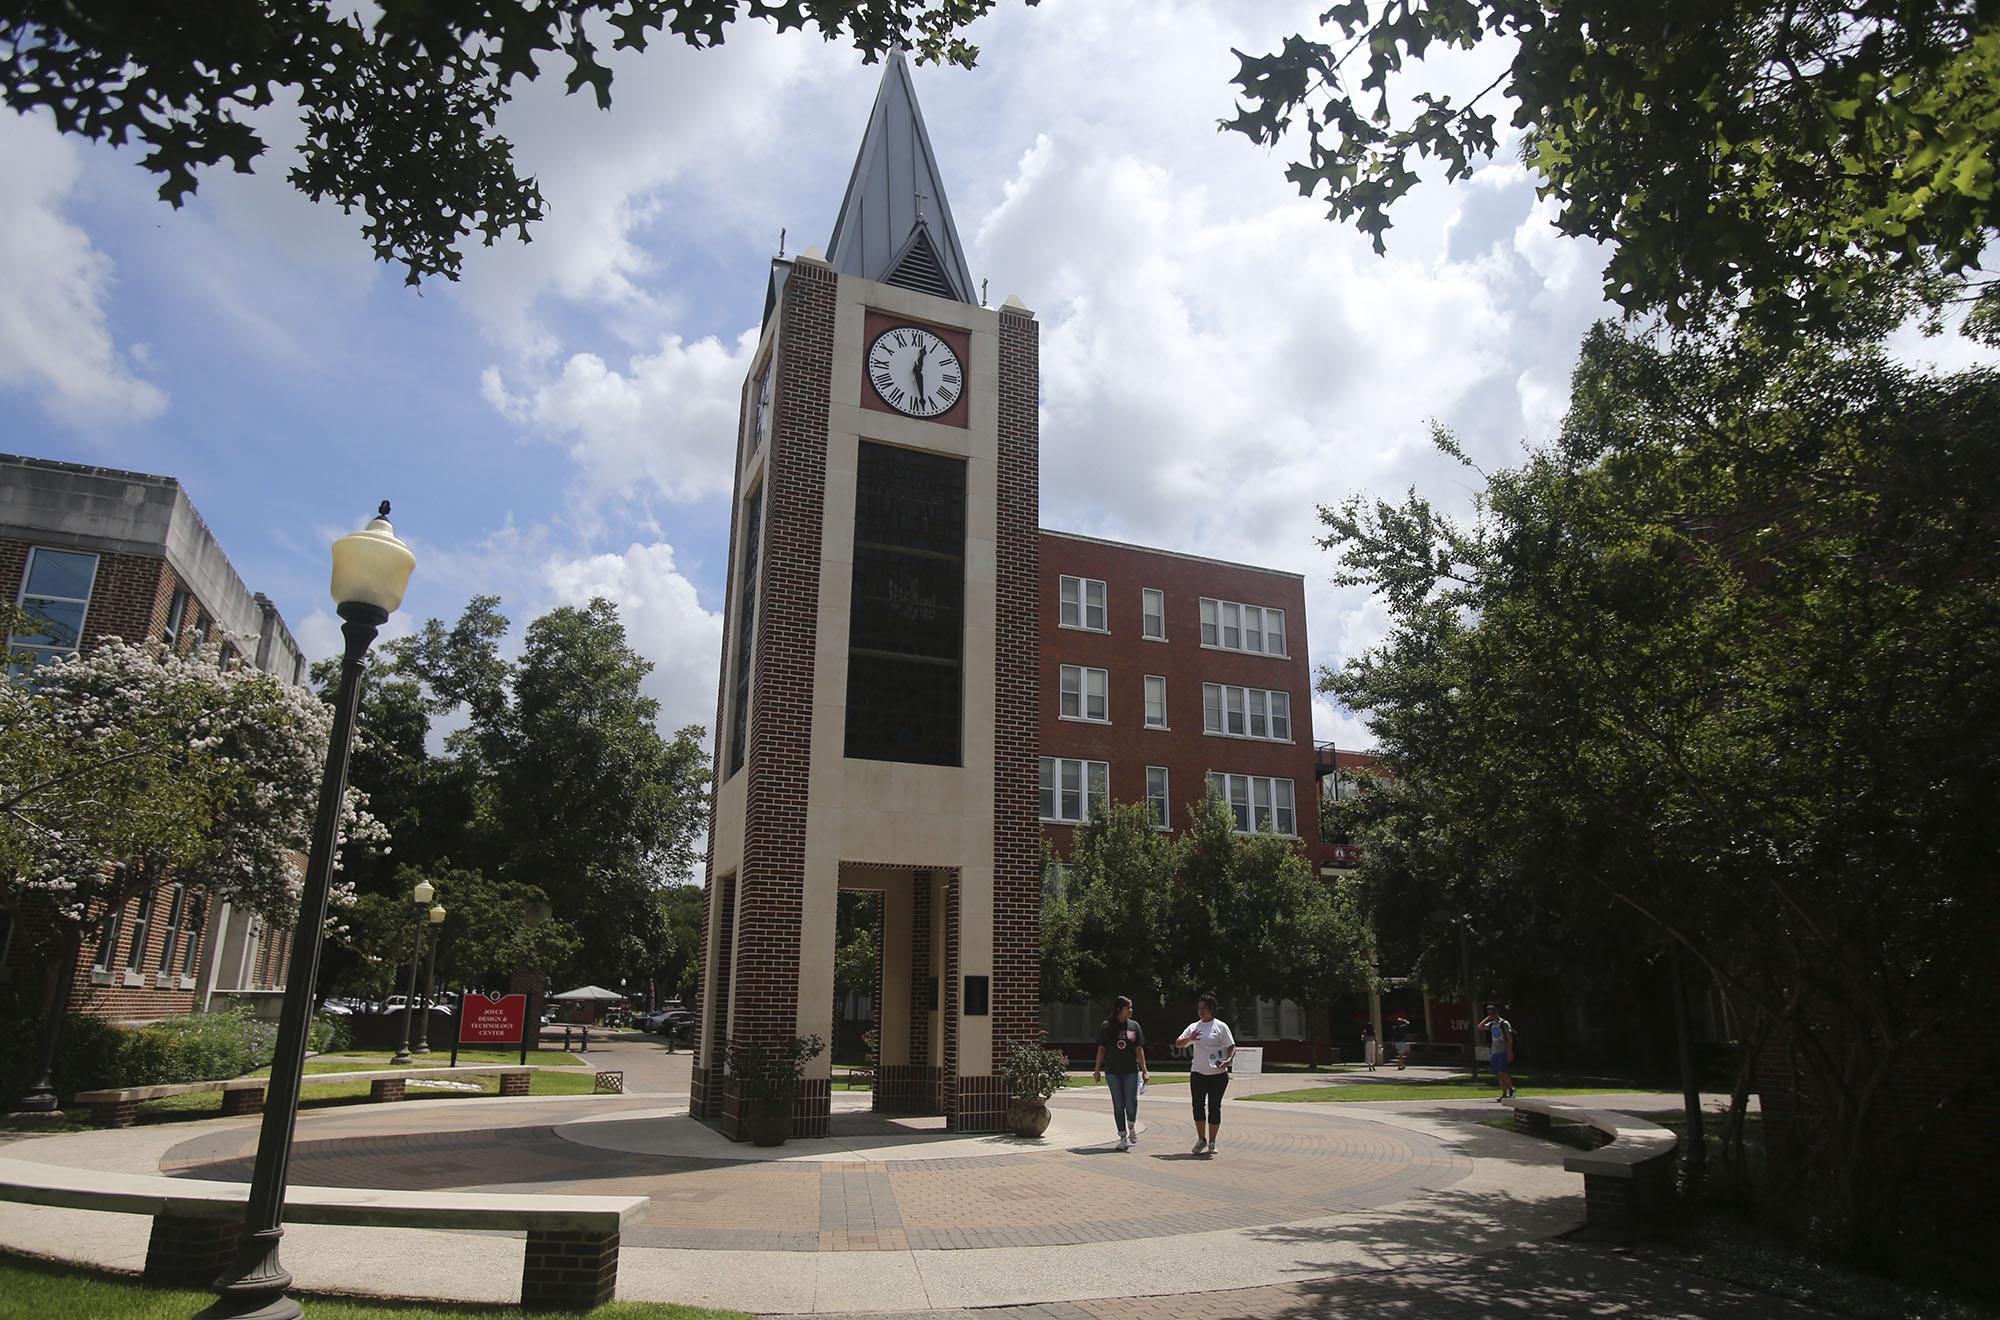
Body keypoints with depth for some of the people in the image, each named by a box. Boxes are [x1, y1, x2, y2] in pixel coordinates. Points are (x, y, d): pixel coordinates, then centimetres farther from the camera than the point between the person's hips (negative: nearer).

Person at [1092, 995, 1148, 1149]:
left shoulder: (1134, 1026, 4)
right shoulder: (1107, 1027, 0)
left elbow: (1139, 1049, 5)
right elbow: (1101, 1049, 4)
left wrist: (1144, 1070, 1)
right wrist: (1097, 1070, 3)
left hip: (1131, 1071, 1)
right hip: (1112, 1072, 0)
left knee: (1131, 1103, -7)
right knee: (1118, 1105, 3)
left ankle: (1131, 1127, 23)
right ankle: (1123, 1138, 13)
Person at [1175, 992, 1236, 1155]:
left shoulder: (1221, 1026, 0)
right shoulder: (1193, 1027, 9)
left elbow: (1232, 1047, -1)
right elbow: (1177, 1044, 7)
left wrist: (1229, 1060, -21)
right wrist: (1189, 1039, -13)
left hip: (1218, 1074, -3)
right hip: (1198, 1073, 3)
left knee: (1214, 1107, 3)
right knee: (1198, 1106, -1)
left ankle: (1212, 1142, 14)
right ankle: (1201, 1139, 14)